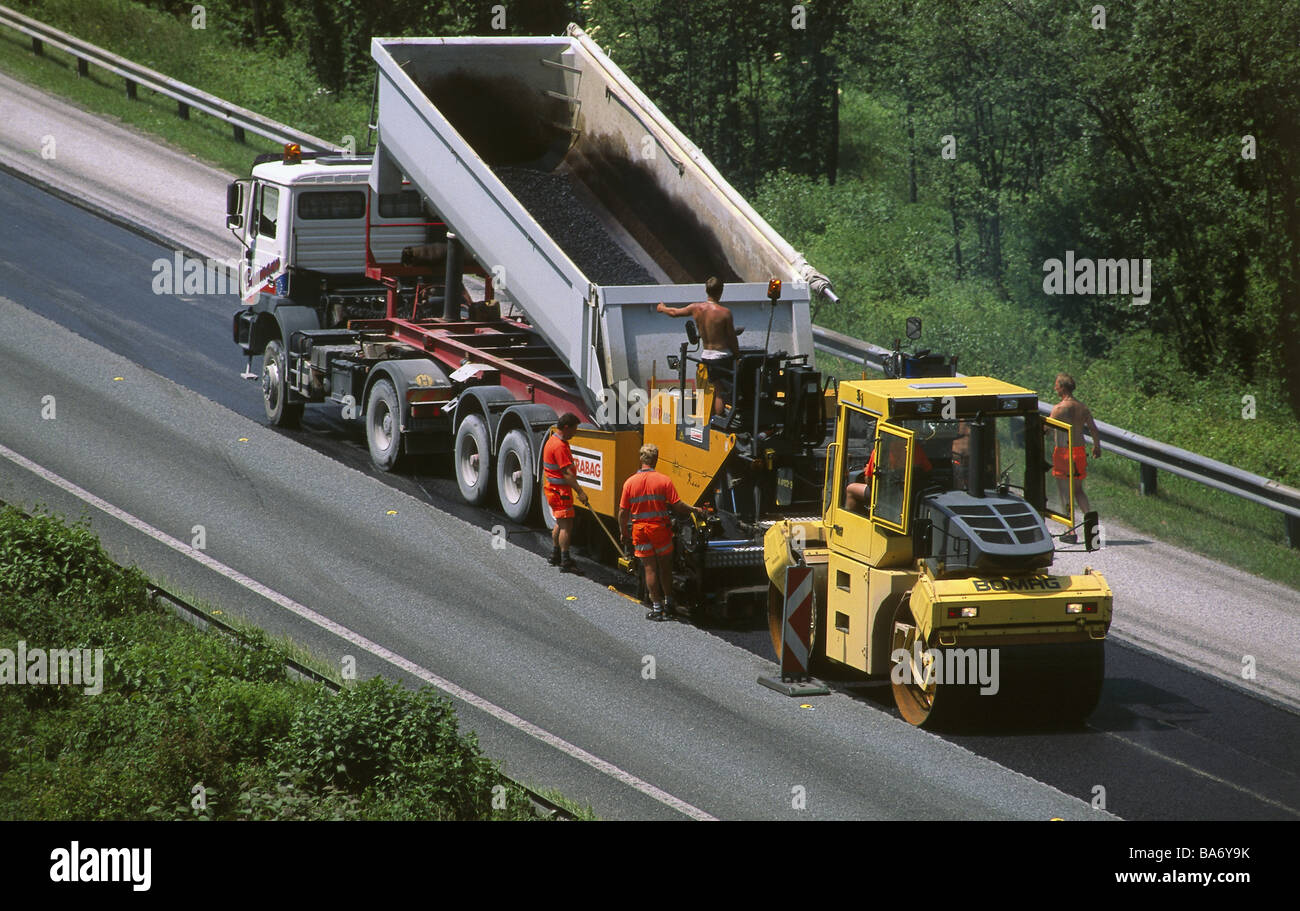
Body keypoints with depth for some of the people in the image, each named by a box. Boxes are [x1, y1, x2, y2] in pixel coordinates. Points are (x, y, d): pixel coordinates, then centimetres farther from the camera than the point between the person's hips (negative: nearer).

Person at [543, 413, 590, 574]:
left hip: (554, 488, 11)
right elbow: (567, 473, -25)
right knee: (566, 525, -9)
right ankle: (565, 562, -10)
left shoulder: (554, 440, 12)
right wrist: (580, 492, -25)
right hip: (560, 491, -11)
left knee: (560, 523, 21)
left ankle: (555, 555, 32)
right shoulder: (559, 446, -21)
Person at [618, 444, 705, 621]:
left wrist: (624, 533, 10)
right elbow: (677, 505, -10)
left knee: (649, 568, 6)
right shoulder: (664, 480, -9)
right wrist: (695, 510, 7)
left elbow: (623, 512, -1)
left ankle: (657, 607, 5)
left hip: (639, 530, 1)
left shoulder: (629, 483, -4)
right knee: (665, 566, 15)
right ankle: (668, 603, 23)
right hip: (659, 527, -1)